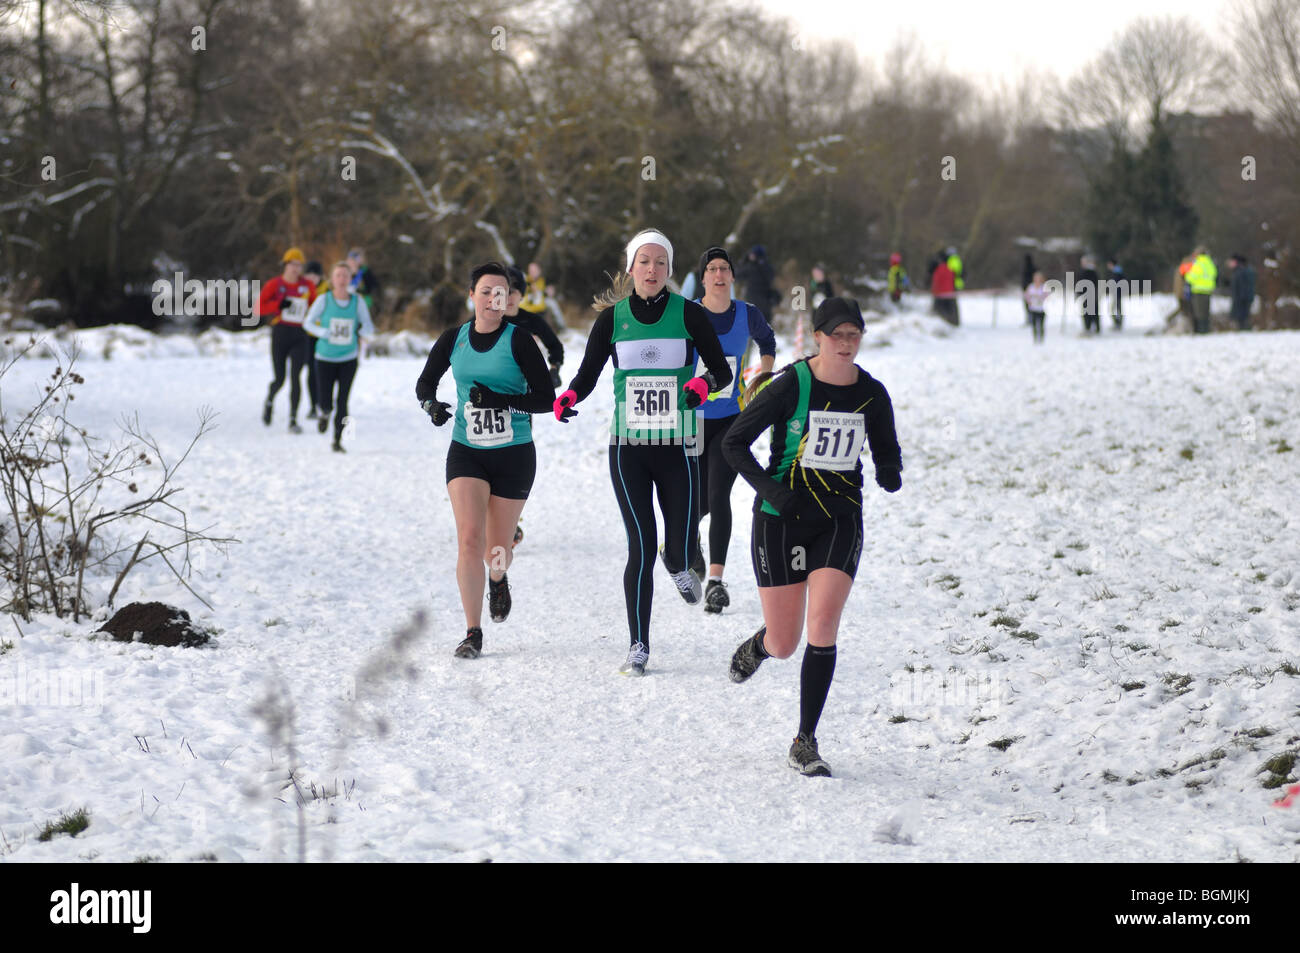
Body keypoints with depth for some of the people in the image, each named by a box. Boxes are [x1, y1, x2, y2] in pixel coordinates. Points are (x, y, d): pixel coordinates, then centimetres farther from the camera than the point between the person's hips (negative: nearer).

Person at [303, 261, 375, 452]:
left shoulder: (358, 301, -3)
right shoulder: (324, 300, -7)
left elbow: (368, 328, 4)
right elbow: (308, 323, 2)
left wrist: (366, 331, -21)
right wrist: (322, 332, -17)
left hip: (348, 359, 1)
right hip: (325, 358, -1)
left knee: (343, 402, -4)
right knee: (326, 403, -2)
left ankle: (338, 440, 10)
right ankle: (325, 414, 34)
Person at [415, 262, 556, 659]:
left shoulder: (518, 341, -9)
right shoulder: (454, 338, 1)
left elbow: (545, 399, -10)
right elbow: (425, 383, 13)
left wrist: (499, 400, -23)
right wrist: (432, 405, -10)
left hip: (513, 456, -1)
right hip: (466, 453, 1)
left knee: (496, 548, 8)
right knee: (469, 539, -15)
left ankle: (498, 580, 47)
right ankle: (473, 633, -9)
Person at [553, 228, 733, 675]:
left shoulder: (689, 314, -2)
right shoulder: (612, 318, 2)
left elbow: (723, 371, 0)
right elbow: (588, 374, 8)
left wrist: (705, 382, -23)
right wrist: (569, 396, -15)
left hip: (678, 448, 0)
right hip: (628, 448, 0)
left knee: (682, 548, -4)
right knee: (641, 546, -7)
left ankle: (677, 564, 36)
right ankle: (639, 646, 3)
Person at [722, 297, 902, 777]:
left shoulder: (872, 395, -2)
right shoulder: (791, 385, -12)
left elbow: (887, 454, 11)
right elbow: (733, 442, -6)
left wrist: (890, 475, -13)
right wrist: (769, 488, -19)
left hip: (840, 521, 2)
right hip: (782, 520, -2)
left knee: (823, 626, -17)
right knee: (784, 644, 1)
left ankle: (806, 742, -5)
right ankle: (757, 645, 42)